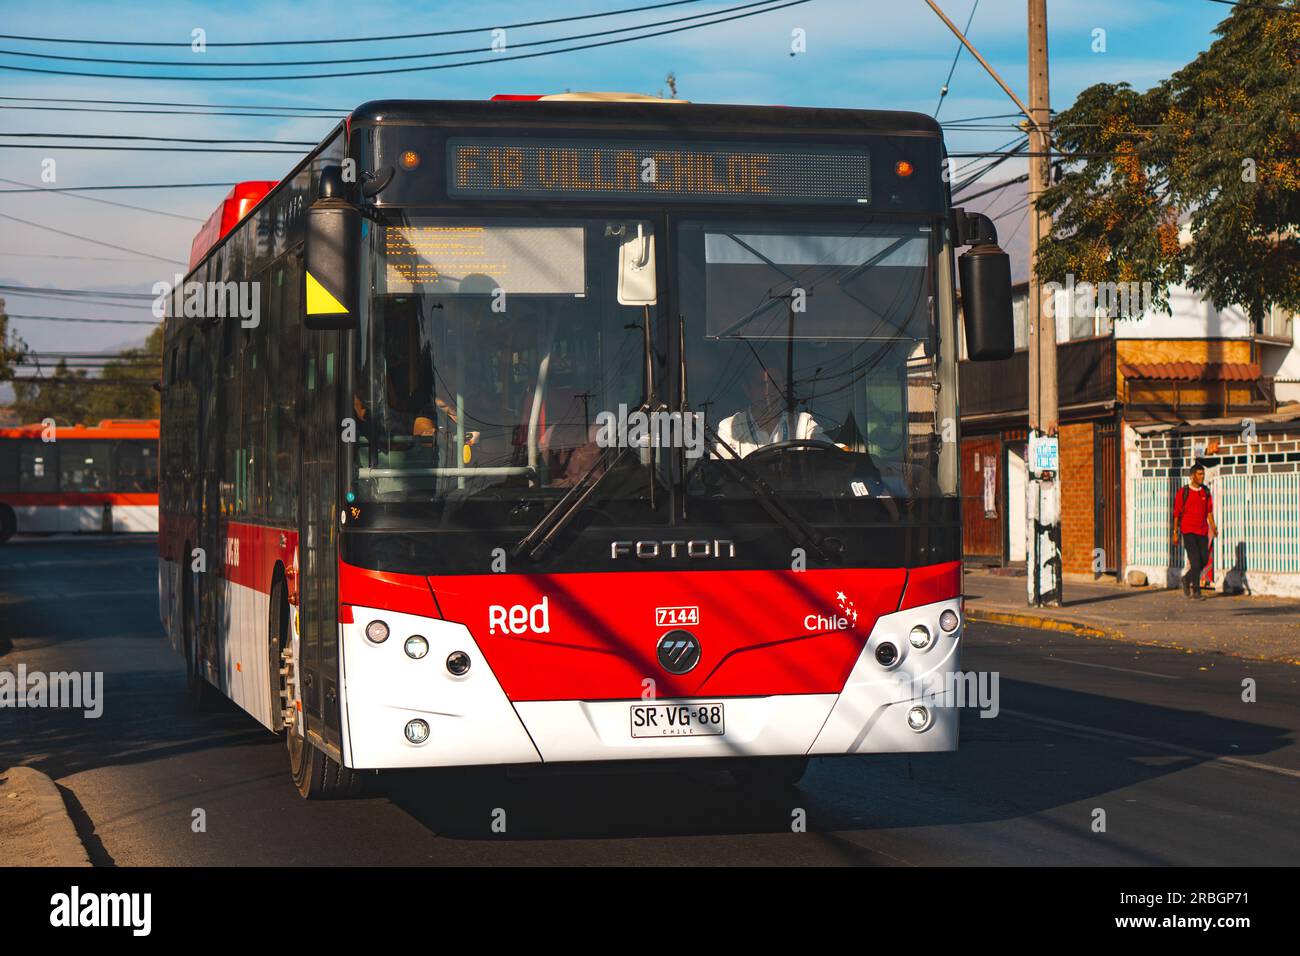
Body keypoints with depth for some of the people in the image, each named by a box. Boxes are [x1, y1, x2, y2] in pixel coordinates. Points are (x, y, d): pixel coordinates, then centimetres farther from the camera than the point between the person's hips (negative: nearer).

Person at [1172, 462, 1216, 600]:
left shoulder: (1205, 492, 9)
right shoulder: (1183, 492, -3)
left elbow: (1209, 511, 9)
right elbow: (1177, 513, 0)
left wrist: (1213, 527, -7)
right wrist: (1175, 534, -1)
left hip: (1202, 532, 5)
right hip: (1188, 531, -5)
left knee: (1204, 560, 3)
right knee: (1195, 560, -12)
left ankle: (1187, 579, 28)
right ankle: (1196, 591, -7)